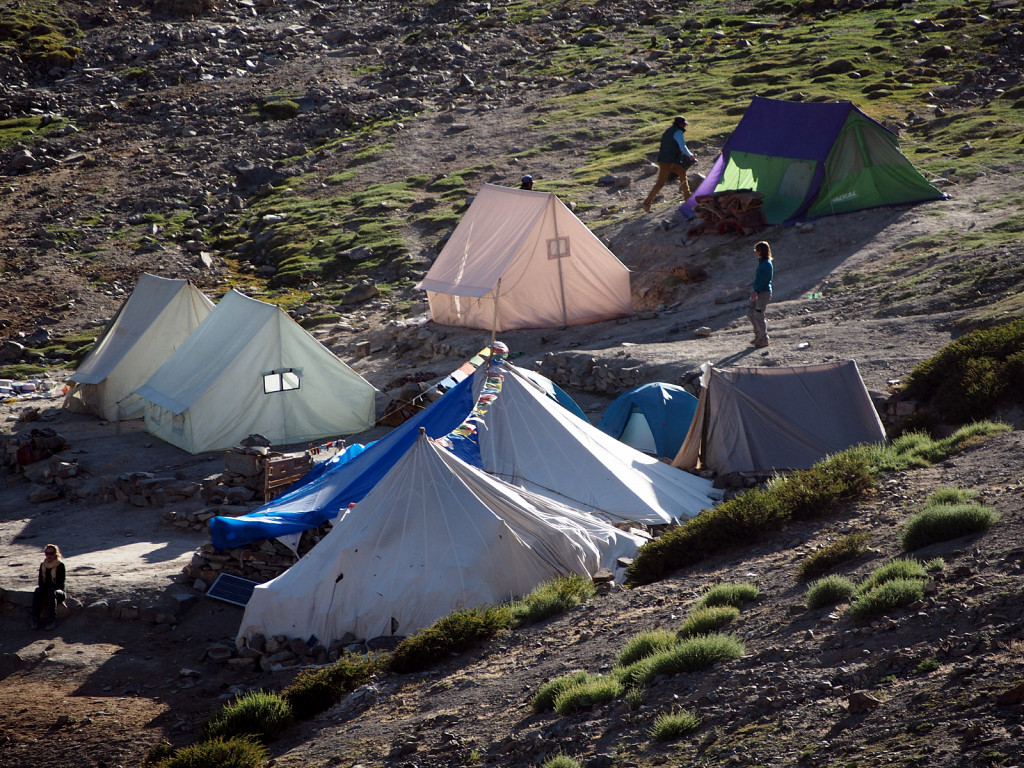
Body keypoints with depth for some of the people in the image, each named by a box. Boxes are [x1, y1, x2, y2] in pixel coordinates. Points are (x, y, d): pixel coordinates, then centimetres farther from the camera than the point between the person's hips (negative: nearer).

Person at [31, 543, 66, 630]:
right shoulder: (42, 565, 8)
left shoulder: (60, 565, -7)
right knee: (37, 593, -29)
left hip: (59, 591, -4)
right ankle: (35, 619, -31)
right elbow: (41, 582, 8)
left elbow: (60, 583, -12)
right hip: (45, 589, 4)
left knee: (51, 593, -37)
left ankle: (53, 620, -36)